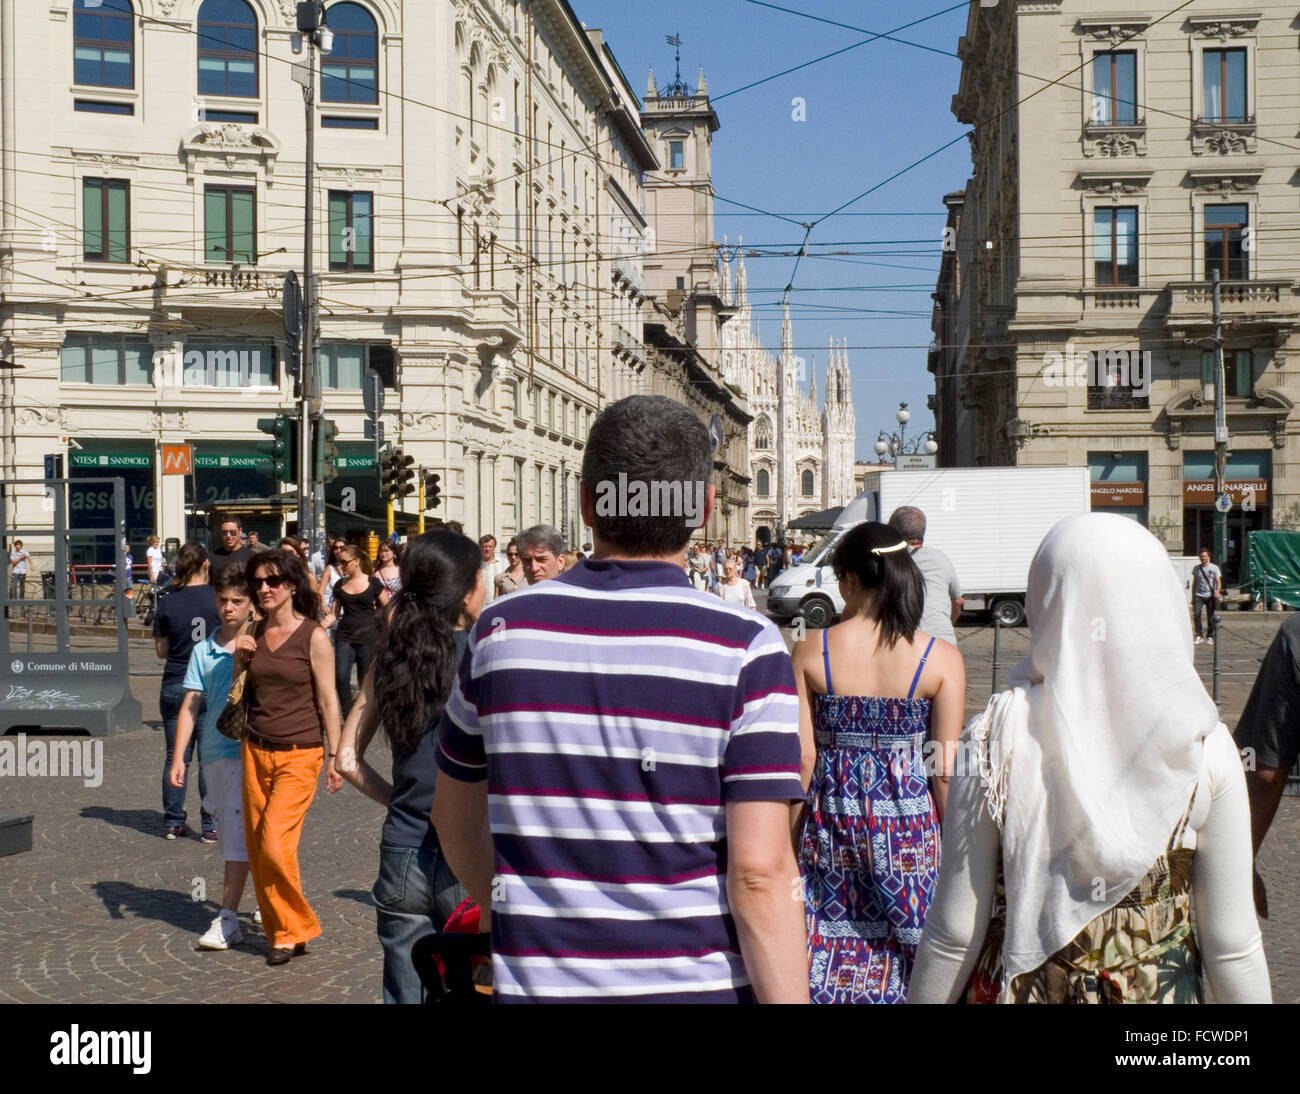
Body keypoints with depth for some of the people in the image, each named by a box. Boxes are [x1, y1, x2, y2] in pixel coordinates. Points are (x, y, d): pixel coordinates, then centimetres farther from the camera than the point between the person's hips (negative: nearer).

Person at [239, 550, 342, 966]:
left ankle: (295, 929, 6)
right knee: (257, 847, 4)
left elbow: (328, 700, -5)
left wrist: (335, 756, -7)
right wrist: (239, 659, 0)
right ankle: (280, 931, 16)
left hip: (299, 753, -5)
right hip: (256, 750, 5)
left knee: (275, 845, -13)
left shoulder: (313, 637, -7)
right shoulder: (254, 635, 8)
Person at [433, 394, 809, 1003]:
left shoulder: (502, 630, -3)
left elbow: (456, 818, 10)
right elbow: (759, 873, -19)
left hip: (538, 980, 2)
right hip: (701, 984, -1)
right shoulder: (745, 649, -13)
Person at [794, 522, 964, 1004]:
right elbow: (945, 767, -6)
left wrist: (791, 832, 6)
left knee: (829, 949, 11)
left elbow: (802, 756, -5)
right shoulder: (942, 659, -7)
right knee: (906, 938, 13)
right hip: (909, 821, 0)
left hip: (832, 817, 0)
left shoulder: (810, 651, -7)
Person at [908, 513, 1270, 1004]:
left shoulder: (997, 736, -17)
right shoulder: (1205, 747, -13)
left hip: (1022, 988, -1)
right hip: (1160, 990, 2)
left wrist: (920, 997, 1)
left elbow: (956, 929, -12)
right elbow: (1232, 945, -8)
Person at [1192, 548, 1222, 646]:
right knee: (1196, 614, -13)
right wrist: (1193, 597, 15)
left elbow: (1218, 582, -4)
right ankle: (1198, 636, -5)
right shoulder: (1196, 568, 11)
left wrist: (1218, 592, -23)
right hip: (1198, 595, 2)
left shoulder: (1214, 568, 2)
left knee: (1211, 617, 0)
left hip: (1210, 596, -2)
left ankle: (1210, 637, 11)